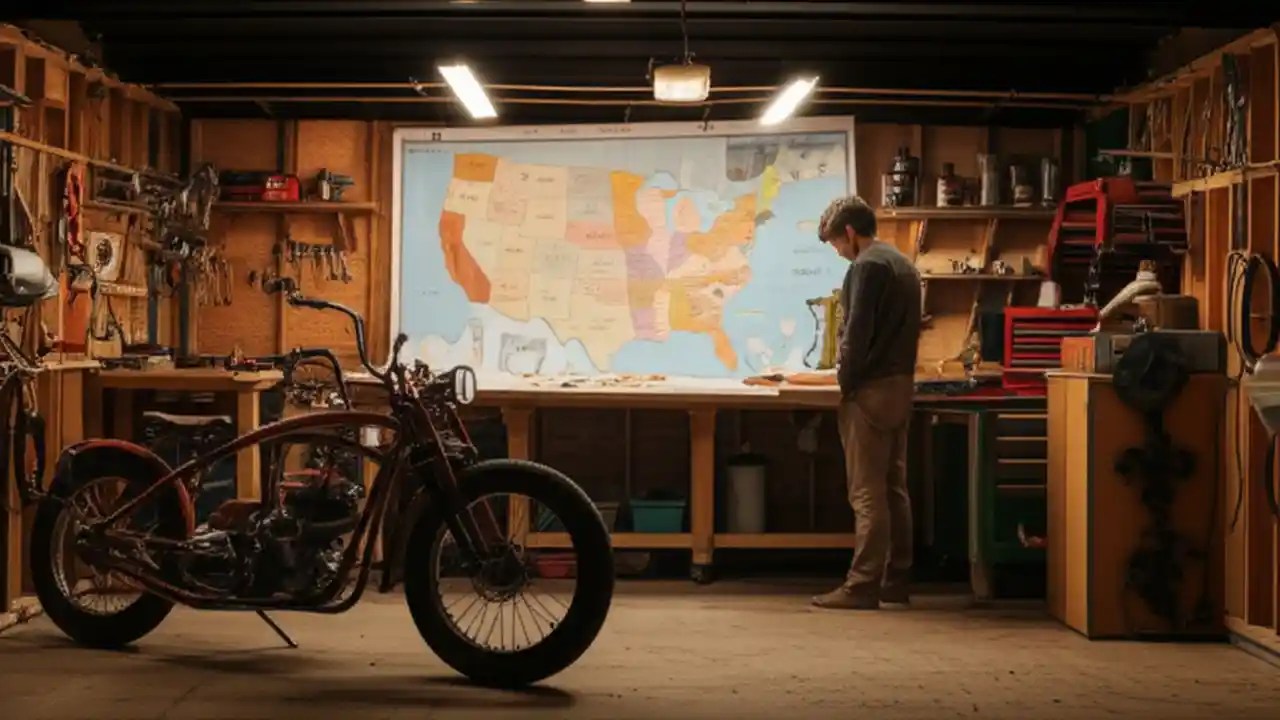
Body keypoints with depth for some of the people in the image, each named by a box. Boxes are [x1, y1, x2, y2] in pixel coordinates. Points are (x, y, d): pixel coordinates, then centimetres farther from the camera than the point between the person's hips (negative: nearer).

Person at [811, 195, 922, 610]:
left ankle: (863, 585, -7)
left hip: (871, 389, -9)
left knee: (867, 492, -8)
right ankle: (896, 580, 14)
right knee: (894, 488, 11)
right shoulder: (903, 264, 16)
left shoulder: (867, 266, -13)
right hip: (901, 384, 9)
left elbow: (858, 330, -19)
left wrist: (846, 376, -7)